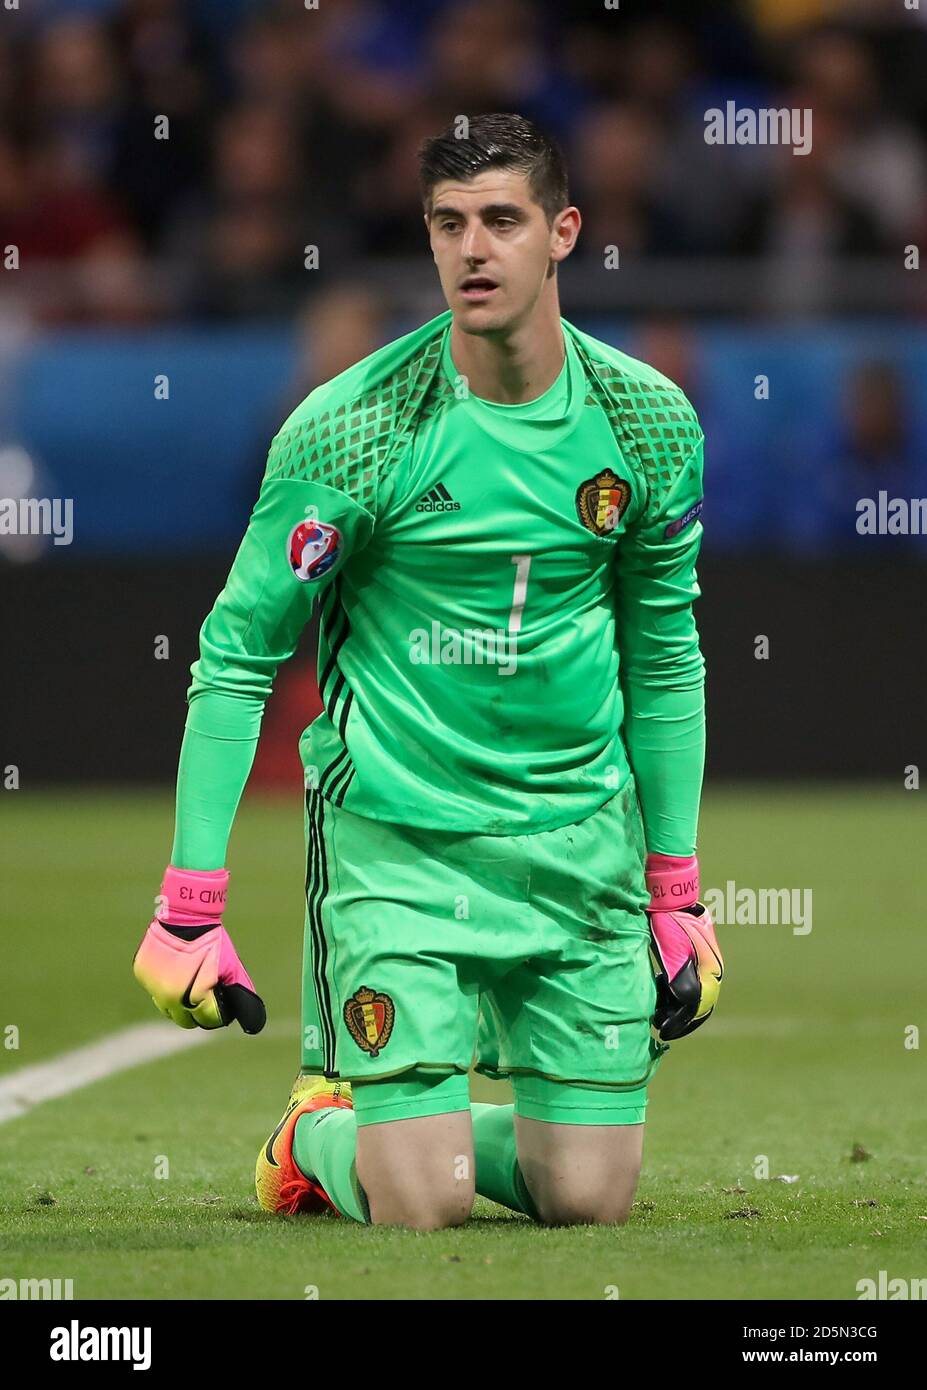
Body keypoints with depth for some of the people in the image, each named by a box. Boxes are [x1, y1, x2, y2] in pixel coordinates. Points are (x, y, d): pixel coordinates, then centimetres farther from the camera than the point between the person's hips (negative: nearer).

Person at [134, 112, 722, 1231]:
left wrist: (677, 897, 11)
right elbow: (237, 654, -8)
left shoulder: (649, 421, -1)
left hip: (582, 836, 4)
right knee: (422, 1204, -13)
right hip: (396, 833, -4)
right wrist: (190, 908, -12)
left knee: (588, 1197, -1)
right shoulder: (351, 426, -13)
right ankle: (319, 1132, 23)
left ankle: (414, 1128, 31)